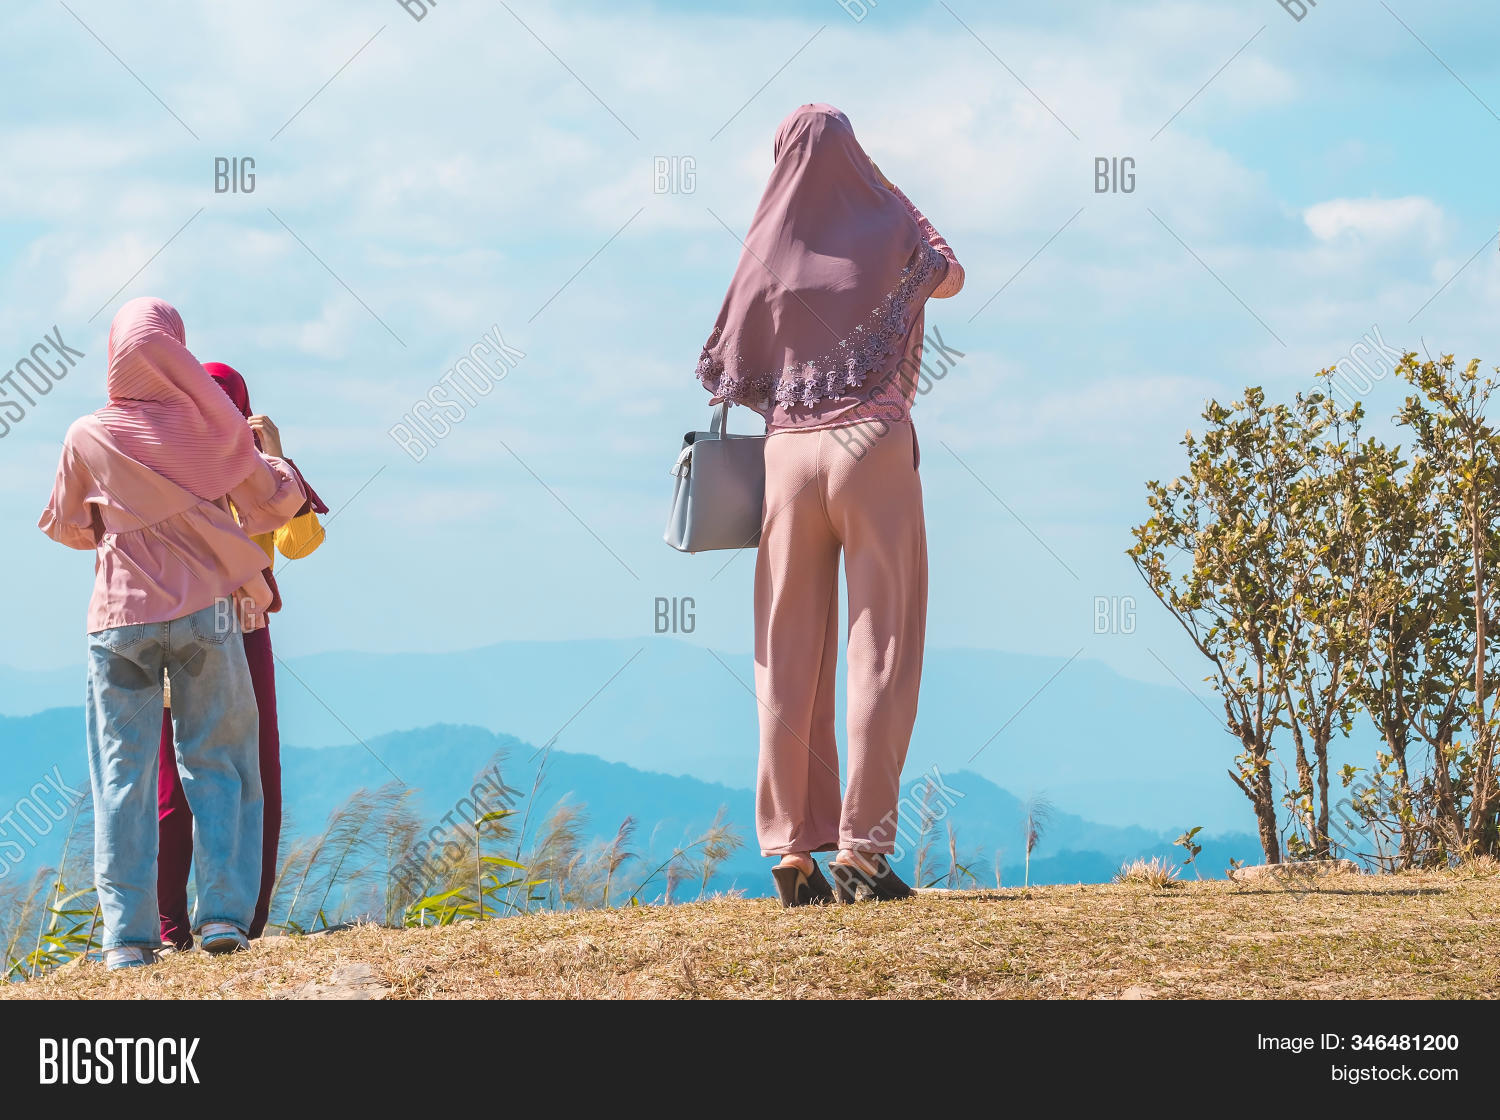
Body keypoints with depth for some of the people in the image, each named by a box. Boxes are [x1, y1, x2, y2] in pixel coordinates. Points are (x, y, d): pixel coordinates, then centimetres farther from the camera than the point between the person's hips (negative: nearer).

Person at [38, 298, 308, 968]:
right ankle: (224, 912, -2)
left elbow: (64, 527, 12)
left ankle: (128, 934, -5)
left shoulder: (89, 437, -2)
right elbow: (275, 506, 10)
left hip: (121, 615, 0)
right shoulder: (214, 428, -2)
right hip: (208, 610, 0)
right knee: (216, 762, 9)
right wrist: (276, 467, 31)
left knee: (122, 774, 2)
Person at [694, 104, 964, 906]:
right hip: (874, 448, -2)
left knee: (791, 659, 5)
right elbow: (949, 277, 25)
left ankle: (792, 849, 1)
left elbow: (722, 372, 7)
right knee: (880, 653, -2)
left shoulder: (768, 251, 3)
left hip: (790, 454, 2)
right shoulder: (892, 226, 2)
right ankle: (861, 847, -11)